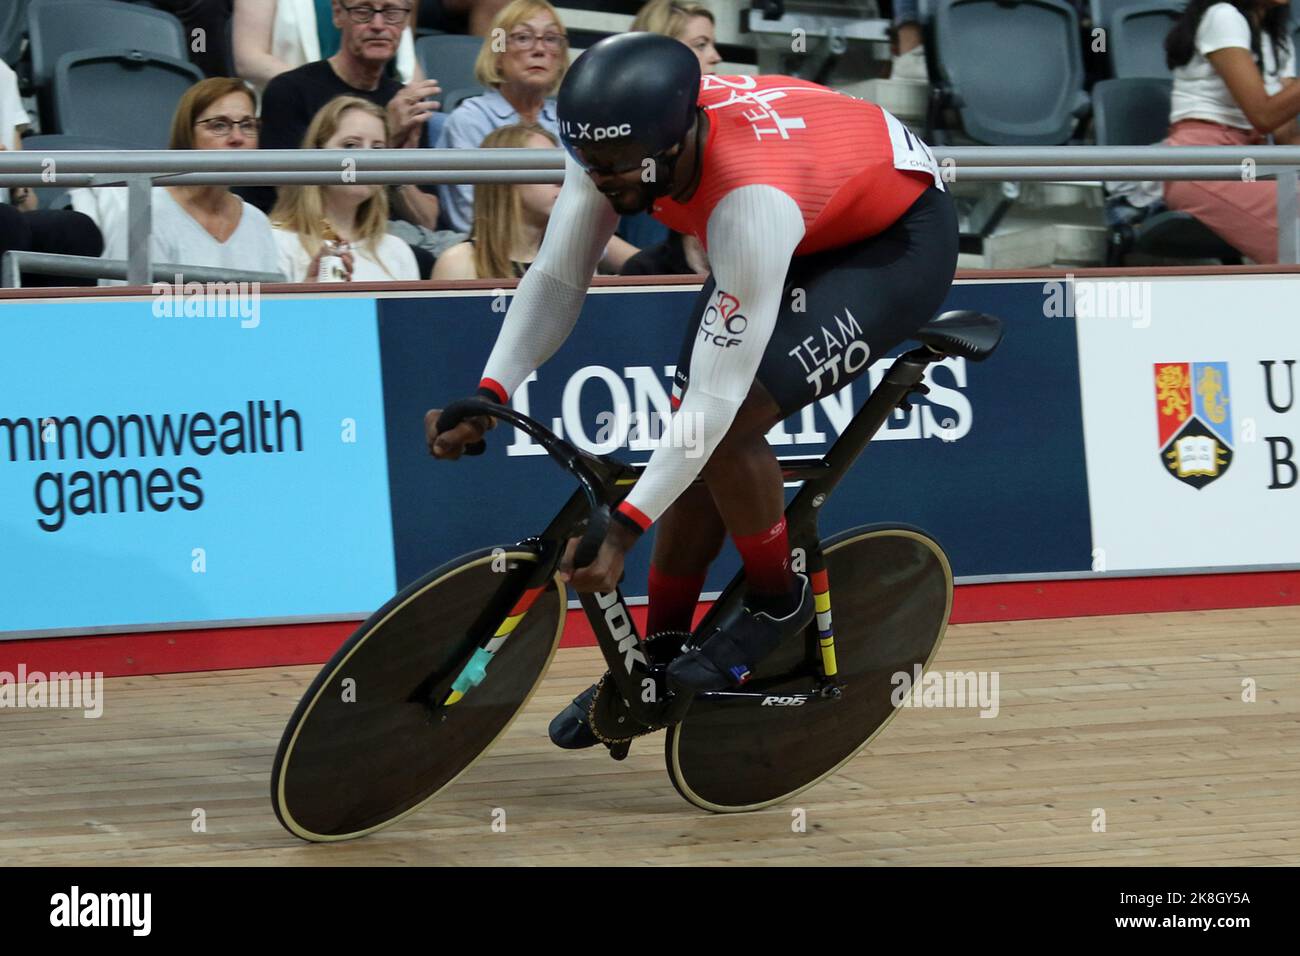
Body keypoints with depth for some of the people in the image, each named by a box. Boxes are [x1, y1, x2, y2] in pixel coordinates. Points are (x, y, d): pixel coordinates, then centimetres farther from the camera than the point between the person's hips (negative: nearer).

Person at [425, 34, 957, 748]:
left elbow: (717, 395, -39)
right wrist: (488, 396, -26)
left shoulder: (749, 201, -42)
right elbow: (556, 279, -11)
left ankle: (778, 602, 3)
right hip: (803, 233, 8)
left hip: (900, 241, -8)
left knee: (727, 428, -23)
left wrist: (622, 530, -38)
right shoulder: (619, 144, -22)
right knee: (691, 438, 2)